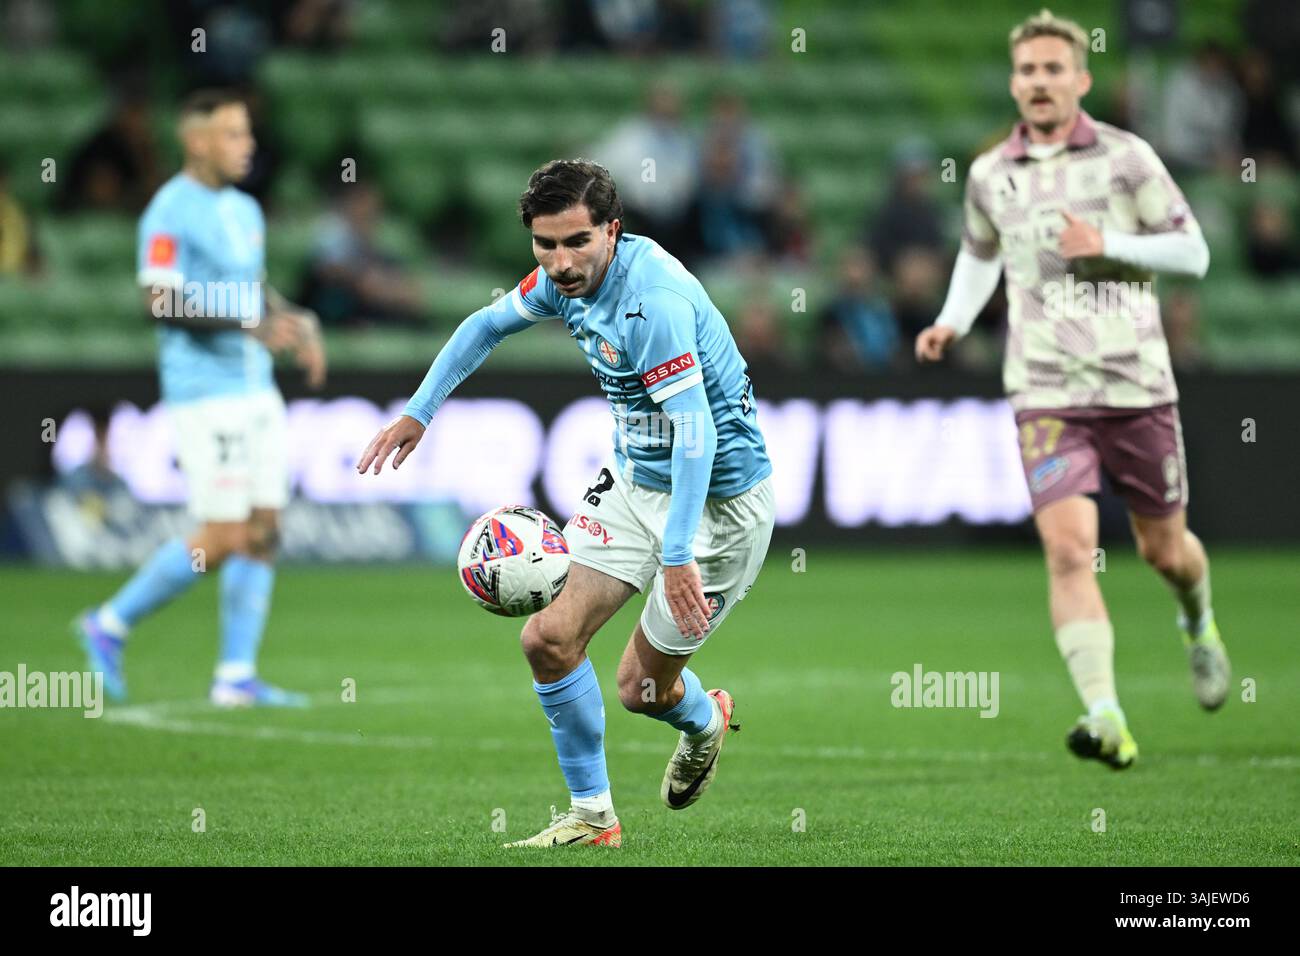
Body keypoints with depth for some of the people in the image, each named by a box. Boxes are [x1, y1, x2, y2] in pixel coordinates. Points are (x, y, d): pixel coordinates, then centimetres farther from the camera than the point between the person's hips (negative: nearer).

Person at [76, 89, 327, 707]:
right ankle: (112, 624, 6)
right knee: (223, 537, -10)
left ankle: (236, 675, 5)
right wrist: (250, 323, -24)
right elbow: (161, 302, -19)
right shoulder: (170, 212, -11)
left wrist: (297, 323, 6)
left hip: (257, 389, 8)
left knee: (263, 531, 2)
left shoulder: (245, 211, 15)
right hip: (205, 394, -8)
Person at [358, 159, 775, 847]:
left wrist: (678, 555, -39)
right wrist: (418, 412, 14)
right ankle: (592, 816, 9)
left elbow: (696, 430, -34)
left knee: (641, 688, 1)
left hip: (717, 499, -7)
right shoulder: (564, 278, -4)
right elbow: (489, 324, 17)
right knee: (548, 640, -5)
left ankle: (705, 720, 38)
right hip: (633, 482, 8)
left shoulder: (654, 299, -30)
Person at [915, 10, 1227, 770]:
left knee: (1165, 550, 13)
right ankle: (1107, 720, -26)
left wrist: (1107, 245, -15)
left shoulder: (1125, 157, -3)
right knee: (1069, 551, -18)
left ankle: (1200, 625, 49)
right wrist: (953, 322, 12)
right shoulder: (990, 175, 7)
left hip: (1138, 386, -1)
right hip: (1047, 396, 1)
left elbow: (1193, 253, -1)